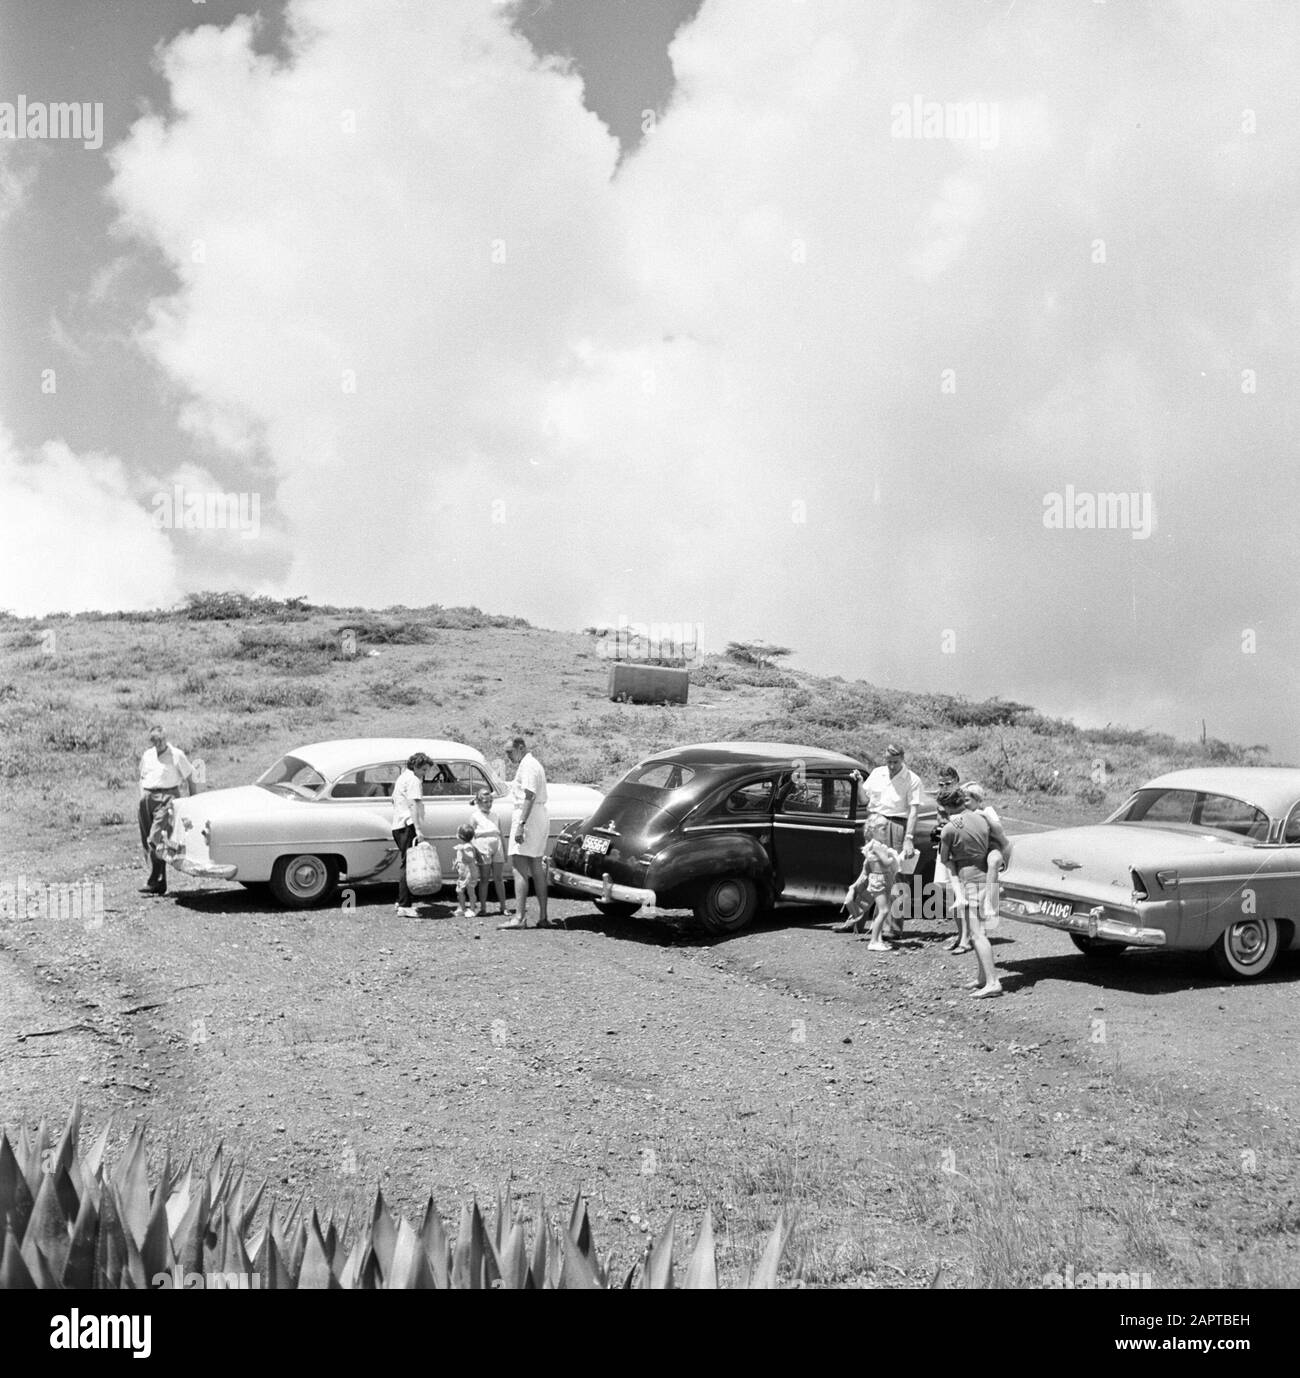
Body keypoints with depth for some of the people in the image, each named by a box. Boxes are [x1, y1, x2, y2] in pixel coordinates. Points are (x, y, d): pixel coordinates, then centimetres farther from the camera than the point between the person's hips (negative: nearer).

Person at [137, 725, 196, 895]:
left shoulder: (177, 755, 1)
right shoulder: (147, 756, 16)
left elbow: (189, 779, 4)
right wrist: (141, 798, 13)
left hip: (167, 796, -6)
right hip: (147, 797, 6)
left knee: (155, 841, -17)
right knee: (146, 841, 5)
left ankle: (155, 882, -17)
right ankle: (160, 881, 14)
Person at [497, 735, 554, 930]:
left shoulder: (527, 765, -12)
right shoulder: (534, 764, 20)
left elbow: (529, 796, -21)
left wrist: (521, 824, -26)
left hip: (527, 817, -11)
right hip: (540, 818, 11)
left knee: (519, 867, -12)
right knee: (537, 869, 11)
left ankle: (519, 917, -17)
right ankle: (543, 917, 13)